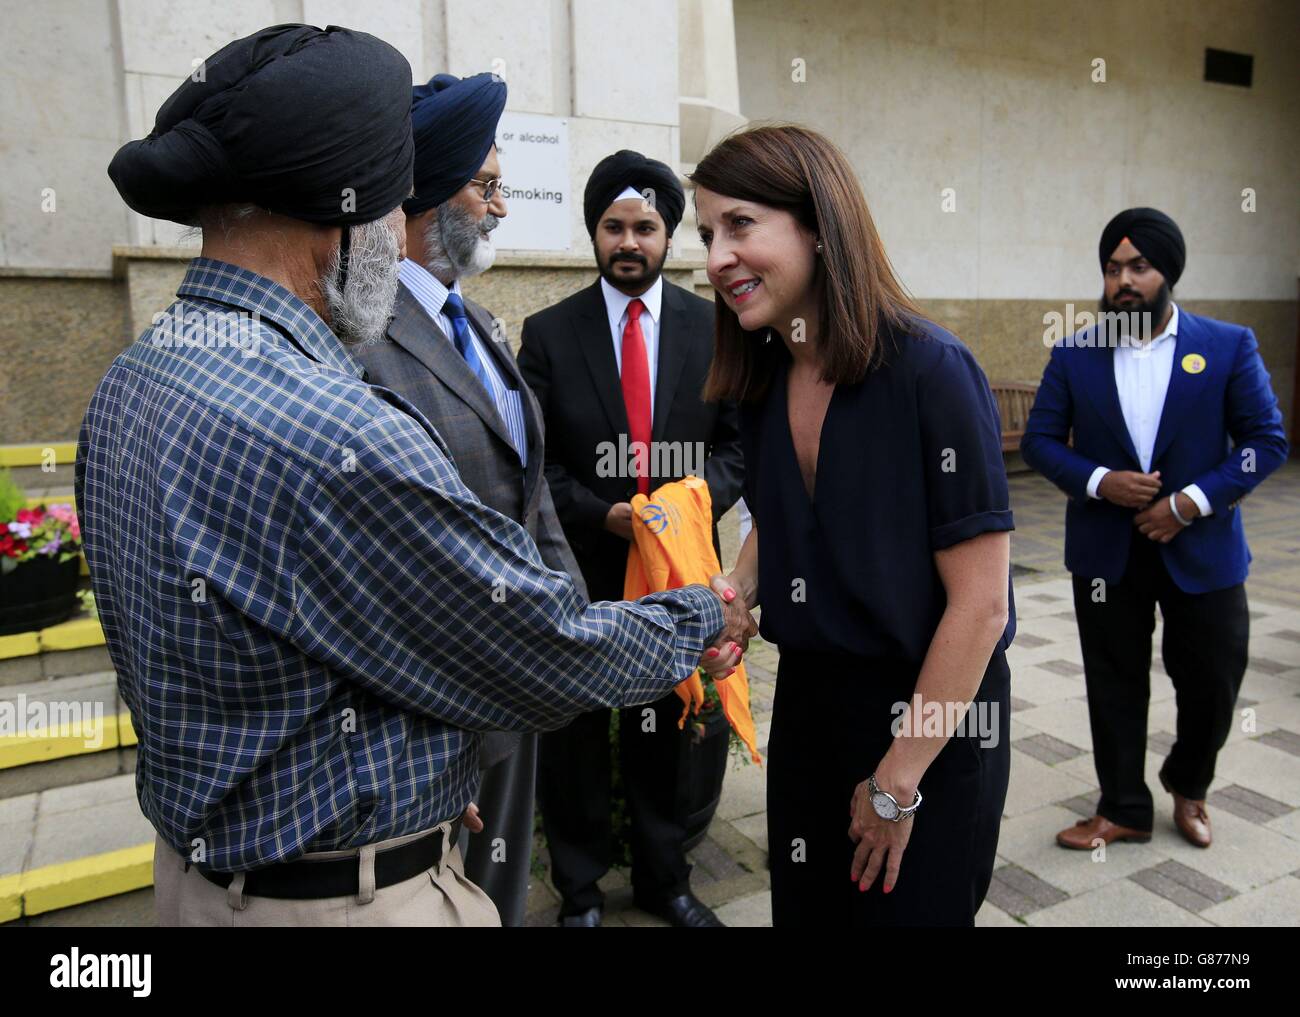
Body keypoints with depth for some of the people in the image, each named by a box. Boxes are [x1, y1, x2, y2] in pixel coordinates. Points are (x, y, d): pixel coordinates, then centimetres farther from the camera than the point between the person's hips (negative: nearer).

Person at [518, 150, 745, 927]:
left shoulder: (713, 327, 2)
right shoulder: (548, 332, -2)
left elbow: (739, 440, 3)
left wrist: (699, 497, -16)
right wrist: (602, 514, -18)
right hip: (580, 565, -1)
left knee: (667, 728, 17)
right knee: (576, 735, 12)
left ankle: (664, 878, 38)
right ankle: (579, 890, 34)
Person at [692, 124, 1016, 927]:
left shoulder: (931, 371, -20)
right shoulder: (762, 382, -1)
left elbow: (980, 603, -19)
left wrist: (898, 782, -14)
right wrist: (734, 588, -7)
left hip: (931, 723, -6)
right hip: (807, 703, 6)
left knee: (909, 907, 14)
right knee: (806, 908, 22)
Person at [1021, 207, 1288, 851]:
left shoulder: (1229, 346, -3)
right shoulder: (1074, 354, 0)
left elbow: (1267, 440, -3)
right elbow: (1039, 440, 1)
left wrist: (1194, 501, -16)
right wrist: (1099, 481, -16)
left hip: (1202, 550, 0)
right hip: (1106, 552, 1)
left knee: (1212, 684, 11)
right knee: (1114, 686, 10)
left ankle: (1187, 787, 40)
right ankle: (1123, 809, 28)